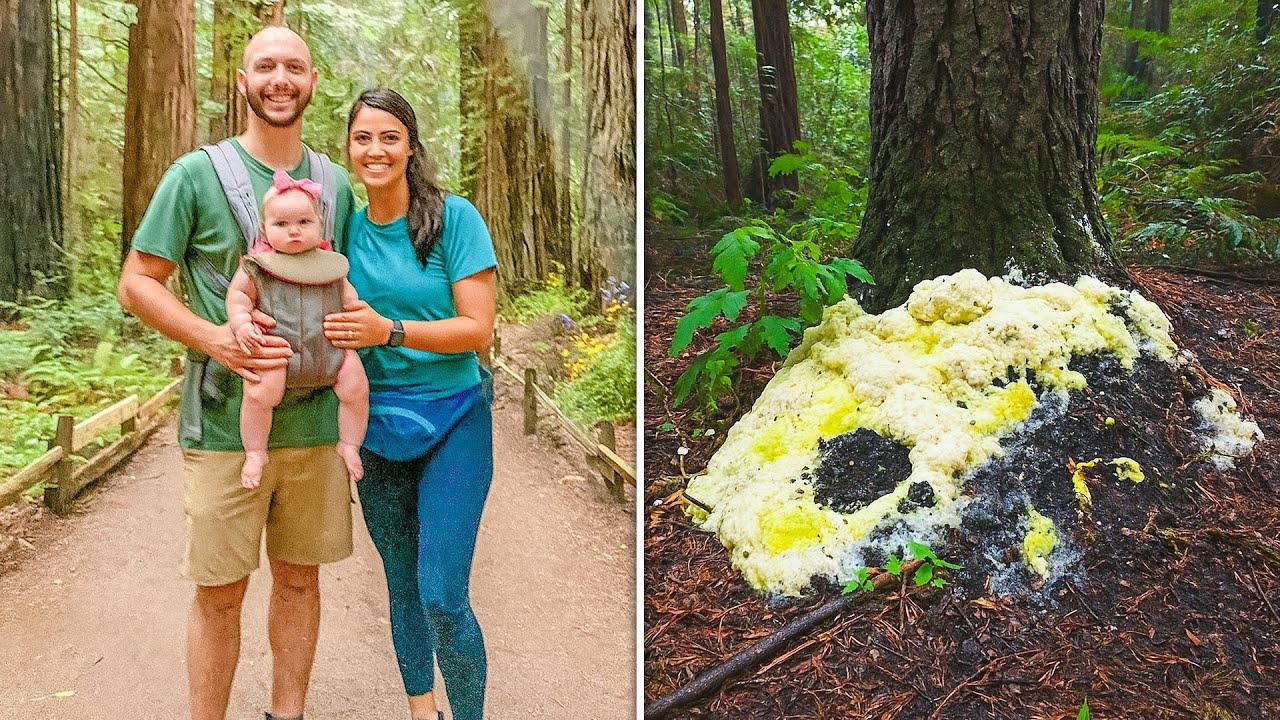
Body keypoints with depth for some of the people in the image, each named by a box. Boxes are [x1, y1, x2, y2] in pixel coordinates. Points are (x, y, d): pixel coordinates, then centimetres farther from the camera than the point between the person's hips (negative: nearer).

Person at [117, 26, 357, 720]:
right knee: (219, 591, 5)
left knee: (299, 578, 13)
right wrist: (214, 339, -17)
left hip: (315, 422, 3)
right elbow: (136, 284, -1)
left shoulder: (336, 182, 8)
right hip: (225, 425, -3)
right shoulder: (197, 173, -2)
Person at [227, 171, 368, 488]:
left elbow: (346, 292, 26)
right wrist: (242, 323, -10)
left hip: (329, 347, 3)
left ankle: (349, 444, 16)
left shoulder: (329, 263, 12)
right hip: (277, 348, -3)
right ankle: (255, 452, 0)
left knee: (356, 388, -6)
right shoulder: (258, 264, 3)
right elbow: (238, 294, 6)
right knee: (259, 393, -22)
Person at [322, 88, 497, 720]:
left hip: (452, 422, -4)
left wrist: (389, 330, -25)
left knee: (443, 599, -9)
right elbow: (331, 322, 10)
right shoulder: (346, 229, 4)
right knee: (401, 585, 16)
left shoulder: (454, 217, -9)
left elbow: (477, 329, -13)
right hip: (377, 424, 4)